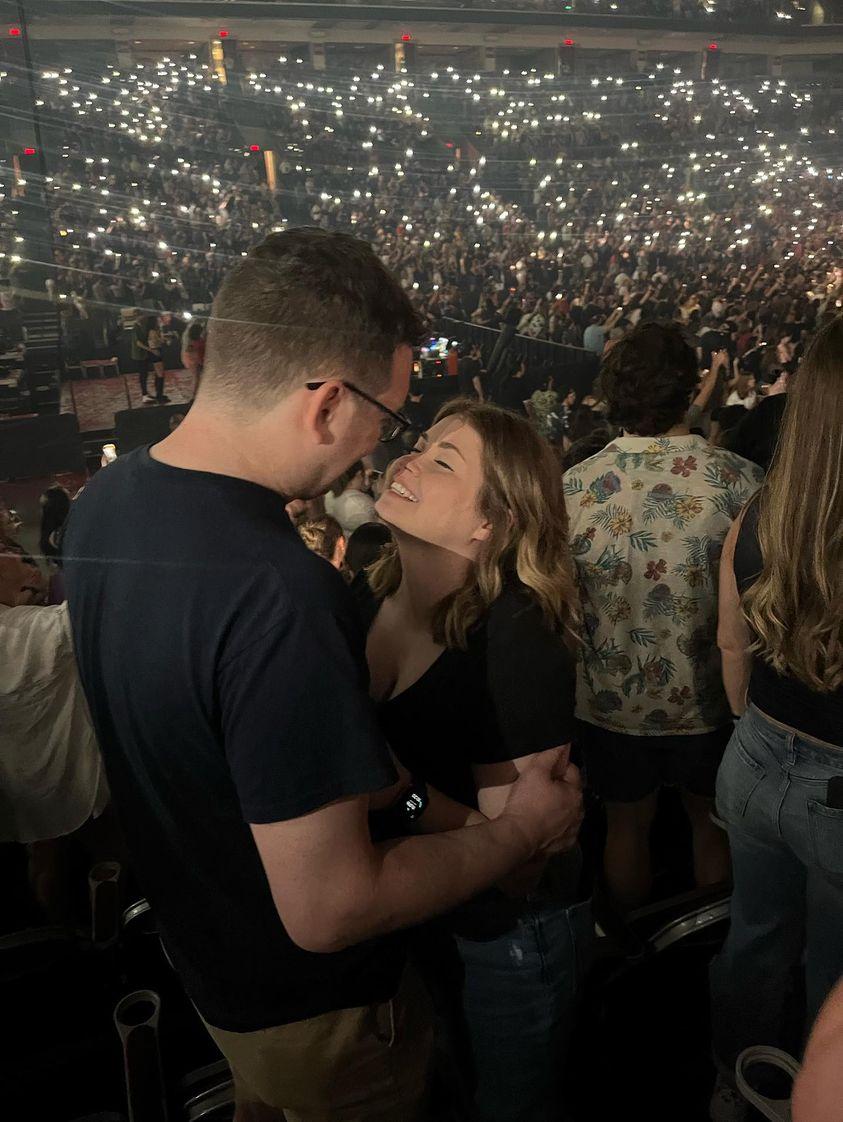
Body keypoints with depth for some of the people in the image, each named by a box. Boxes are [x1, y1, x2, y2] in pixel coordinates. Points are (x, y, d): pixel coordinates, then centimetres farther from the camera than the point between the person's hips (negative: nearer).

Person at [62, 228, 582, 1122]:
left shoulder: (106, 500, -11)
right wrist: (523, 831, -18)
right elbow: (330, 910, -33)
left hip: (196, 940, 7)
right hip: (308, 1000, -6)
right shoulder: (280, 597, -41)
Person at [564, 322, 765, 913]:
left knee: (628, 825, 23)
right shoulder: (739, 480, -19)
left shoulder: (574, 486, -15)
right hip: (708, 698, 0)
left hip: (611, 700, 1)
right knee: (713, 823, 25)